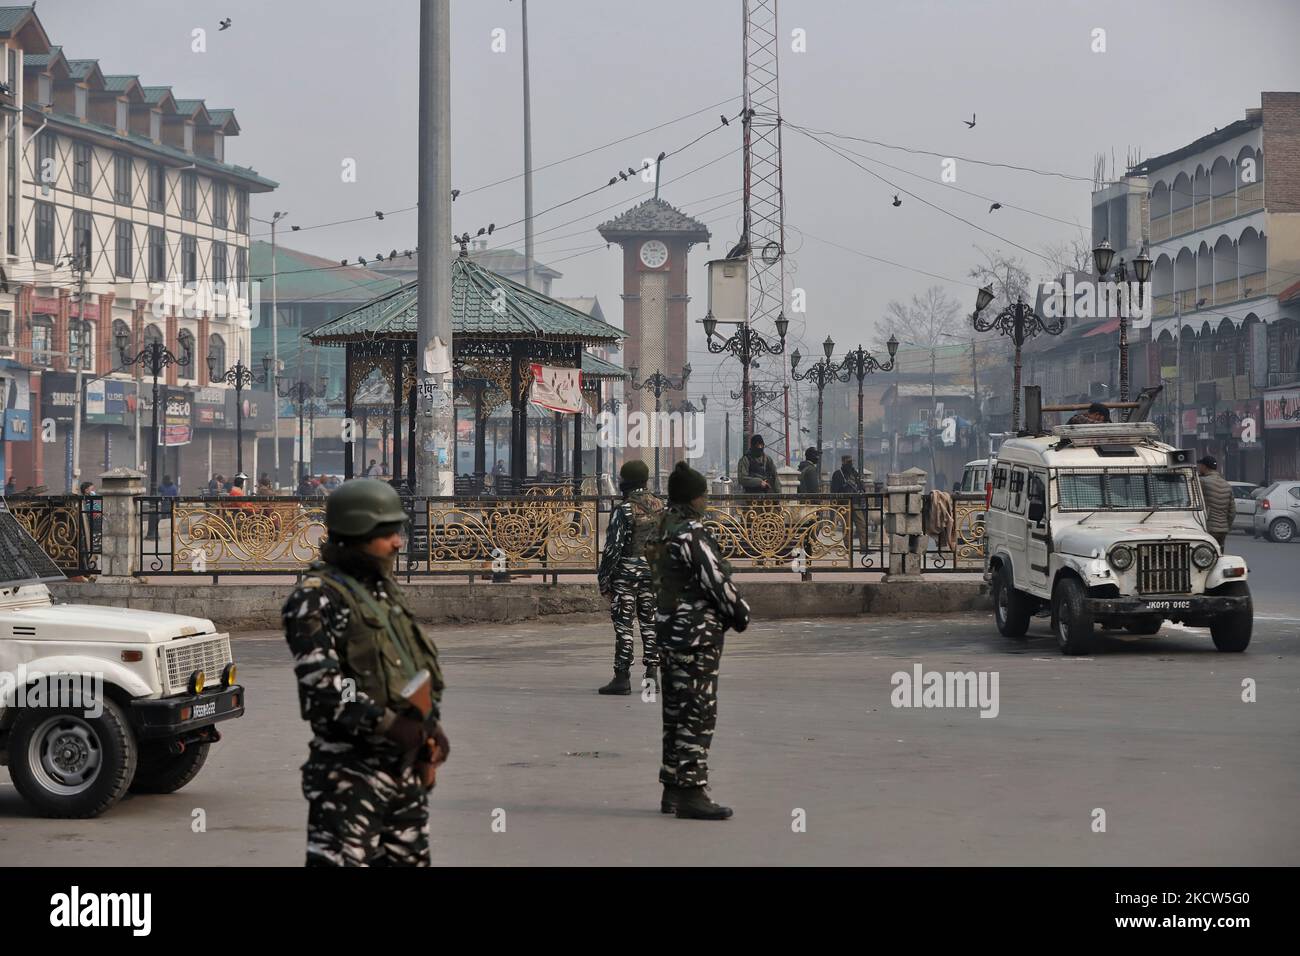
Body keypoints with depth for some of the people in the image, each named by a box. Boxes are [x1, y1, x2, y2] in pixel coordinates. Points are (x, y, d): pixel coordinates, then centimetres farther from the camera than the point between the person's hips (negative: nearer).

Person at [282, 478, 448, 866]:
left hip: (407, 768, 9)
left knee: (409, 858, 14)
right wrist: (388, 723, -23)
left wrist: (432, 726, 5)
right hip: (351, 773, -9)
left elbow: (421, 667, 22)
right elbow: (320, 683, -21)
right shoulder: (318, 598, -11)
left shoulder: (387, 591, 17)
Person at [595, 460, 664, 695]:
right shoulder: (660, 507, 6)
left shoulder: (624, 510, -14)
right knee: (650, 623, 11)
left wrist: (603, 579, -8)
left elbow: (613, 548, -14)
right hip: (653, 570, 6)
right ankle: (652, 673, 12)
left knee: (623, 626, -2)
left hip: (626, 572, -6)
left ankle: (622, 677, -1)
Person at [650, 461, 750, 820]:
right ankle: (690, 794, -7)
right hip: (697, 635, -9)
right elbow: (716, 581, -17)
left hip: (668, 631, 9)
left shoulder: (662, 531, 10)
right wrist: (740, 614, -1)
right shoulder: (691, 535, -18)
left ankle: (672, 790, 19)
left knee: (676, 713, 14)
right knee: (698, 714, -7)